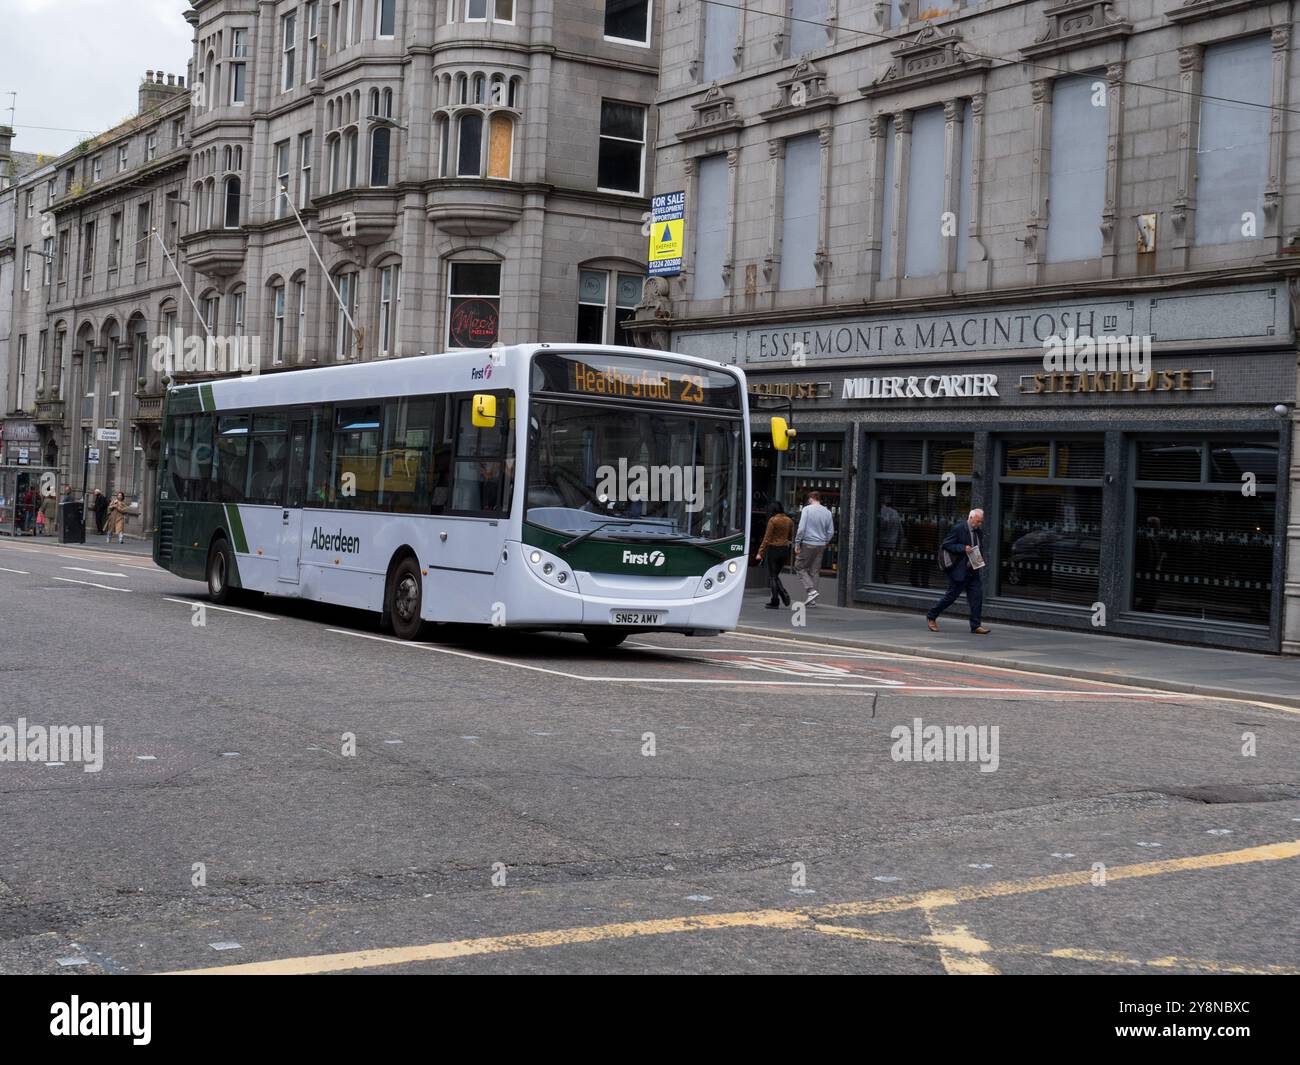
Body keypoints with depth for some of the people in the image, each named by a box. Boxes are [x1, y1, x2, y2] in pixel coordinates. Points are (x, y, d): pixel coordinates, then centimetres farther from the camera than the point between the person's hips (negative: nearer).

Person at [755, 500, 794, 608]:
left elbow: (767, 538, -13)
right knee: (775, 575, 18)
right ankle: (784, 595, 0)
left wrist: (760, 553, -10)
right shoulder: (789, 521, 6)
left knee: (773, 576, 2)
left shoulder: (773, 520, -11)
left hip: (773, 549, -6)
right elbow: (791, 537, 13)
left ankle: (775, 602, 1)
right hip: (785, 550, 6)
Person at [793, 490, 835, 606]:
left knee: (800, 568, 7)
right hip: (821, 545, 5)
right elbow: (831, 532, 9)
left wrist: (797, 543, -8)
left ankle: (811, 590, -11)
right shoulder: (827, 512, 7)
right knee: (814, 571, 10)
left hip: (807, 544, -5)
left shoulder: (807, 509, -7)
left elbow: (801, 528, -14)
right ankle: (811, 600, 9)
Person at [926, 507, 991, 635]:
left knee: (977, 596, -2)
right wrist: (963, 548, -21)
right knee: (951, 596, 0)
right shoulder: (958, 528, -9)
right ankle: (931, 617, 17)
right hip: (958, 570, -7)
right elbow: (946, 545, -11)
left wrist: (980, 560, 3)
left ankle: (976, 626, 3)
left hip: (973, 570, 7)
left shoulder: (979, 533, 12)